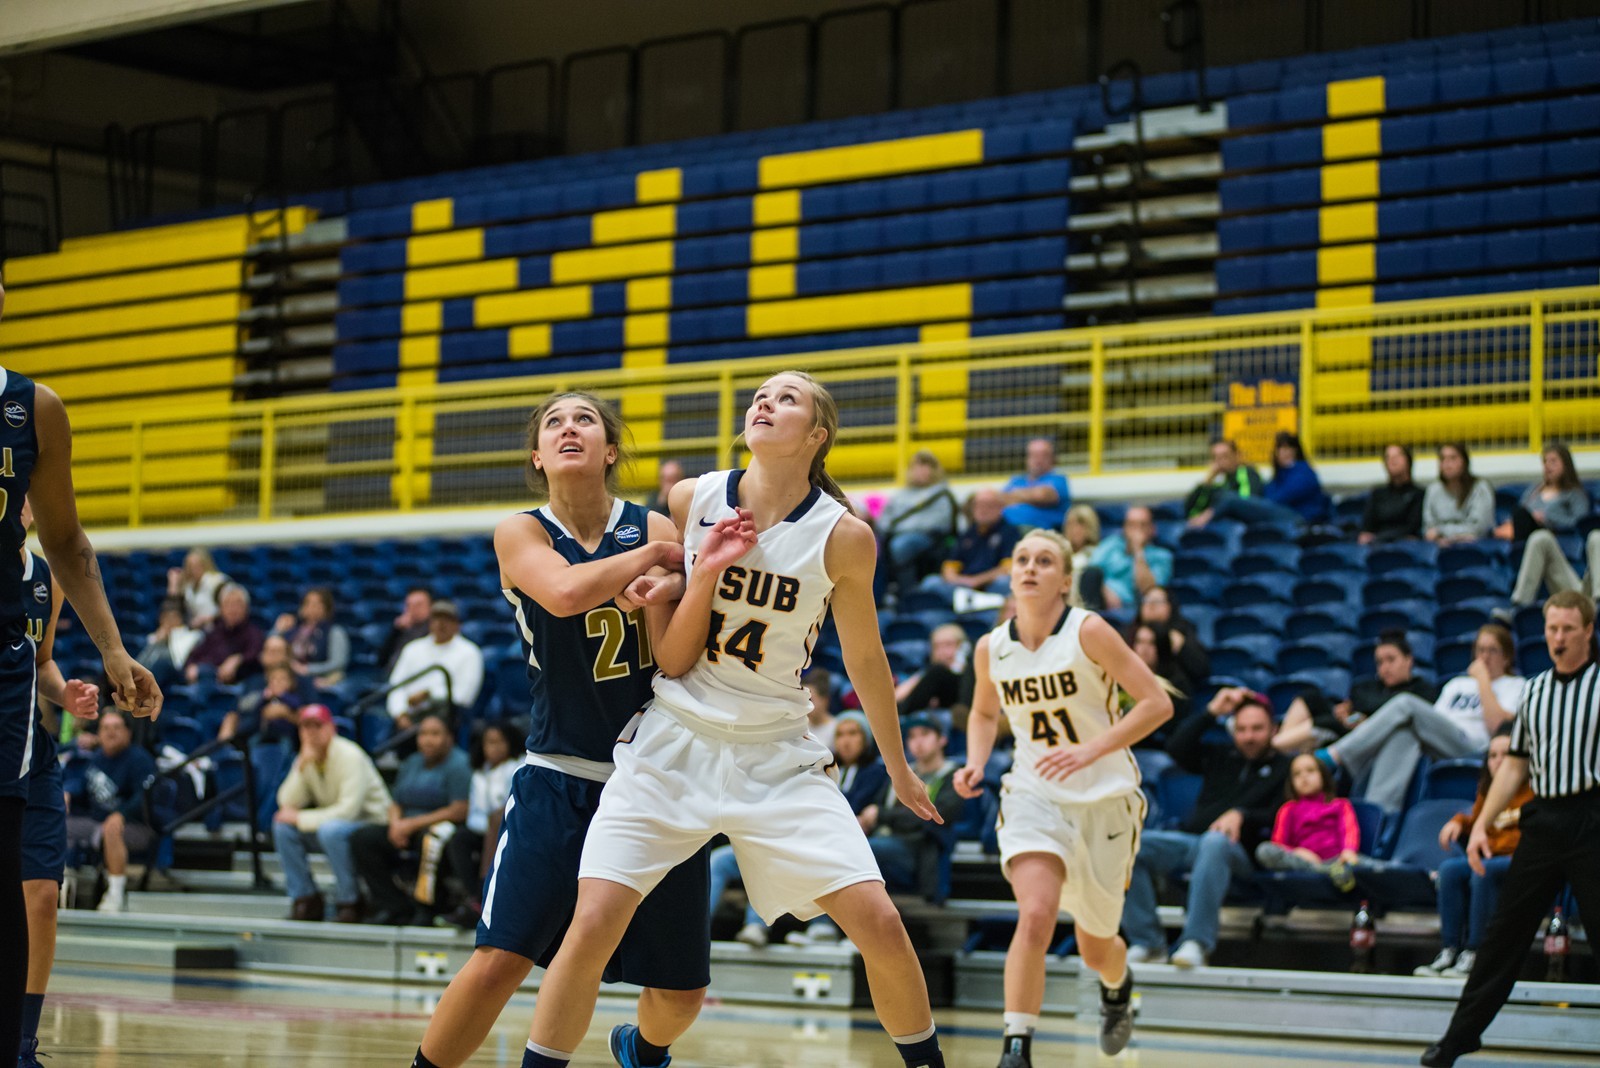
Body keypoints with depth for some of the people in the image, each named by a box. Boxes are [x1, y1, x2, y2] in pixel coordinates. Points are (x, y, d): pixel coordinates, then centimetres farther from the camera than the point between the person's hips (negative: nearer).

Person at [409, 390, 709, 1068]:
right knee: (499, 958, -18)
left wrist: (665, 590, -23)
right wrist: (654, 556, -12)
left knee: (680, 991, 8)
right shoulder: (521, 534, -3)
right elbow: (566, 591, -25)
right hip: (559, 778, -2)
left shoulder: (655, 530, 2)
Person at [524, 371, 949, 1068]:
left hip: (777, 756, 0)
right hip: (674, 742, 0)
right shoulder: (691, 502, -3)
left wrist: (898, 769, 19)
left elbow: (864, 659, 9)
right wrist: (705, 570, -16)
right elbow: (670, 660, 0)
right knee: (593, 924, -15)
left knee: (879, 924, -9)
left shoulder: (844, 537, -7)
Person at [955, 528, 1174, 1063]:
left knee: (1096, 948, 14)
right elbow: (984, 712, 19)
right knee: (1035, 917, -27)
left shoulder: (1088, 632, -14)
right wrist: (976, 763, 0)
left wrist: (1090, 751, -24)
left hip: (1104, 798, -1)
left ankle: (1118, 984, 51)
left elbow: (1157, 703, -16)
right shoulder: (992, 648, -2)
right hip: (1033, 795, 1)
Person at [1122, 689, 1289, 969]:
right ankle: (1148, 942, -21)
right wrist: (1212, 712, 12)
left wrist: (1243, 815, -18)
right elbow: (1177, 748, 15)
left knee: (1215, 842, -42)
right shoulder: (1221, 756, 27)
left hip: (1239, 849, -5)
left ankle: (1197, 942, -46)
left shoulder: (1283, 768, 12)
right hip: (1189, 839, 5)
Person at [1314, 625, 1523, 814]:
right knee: (1403, 734, -33)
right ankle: (1378, 808, -46)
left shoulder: (1515, 686, 17)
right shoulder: (1457, 684, 35)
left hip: (1474, 747, -5)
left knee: (1406, 704, -25)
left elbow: (1496, 725, -3)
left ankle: (1333, 756, -31)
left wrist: (1483, 679, 2)